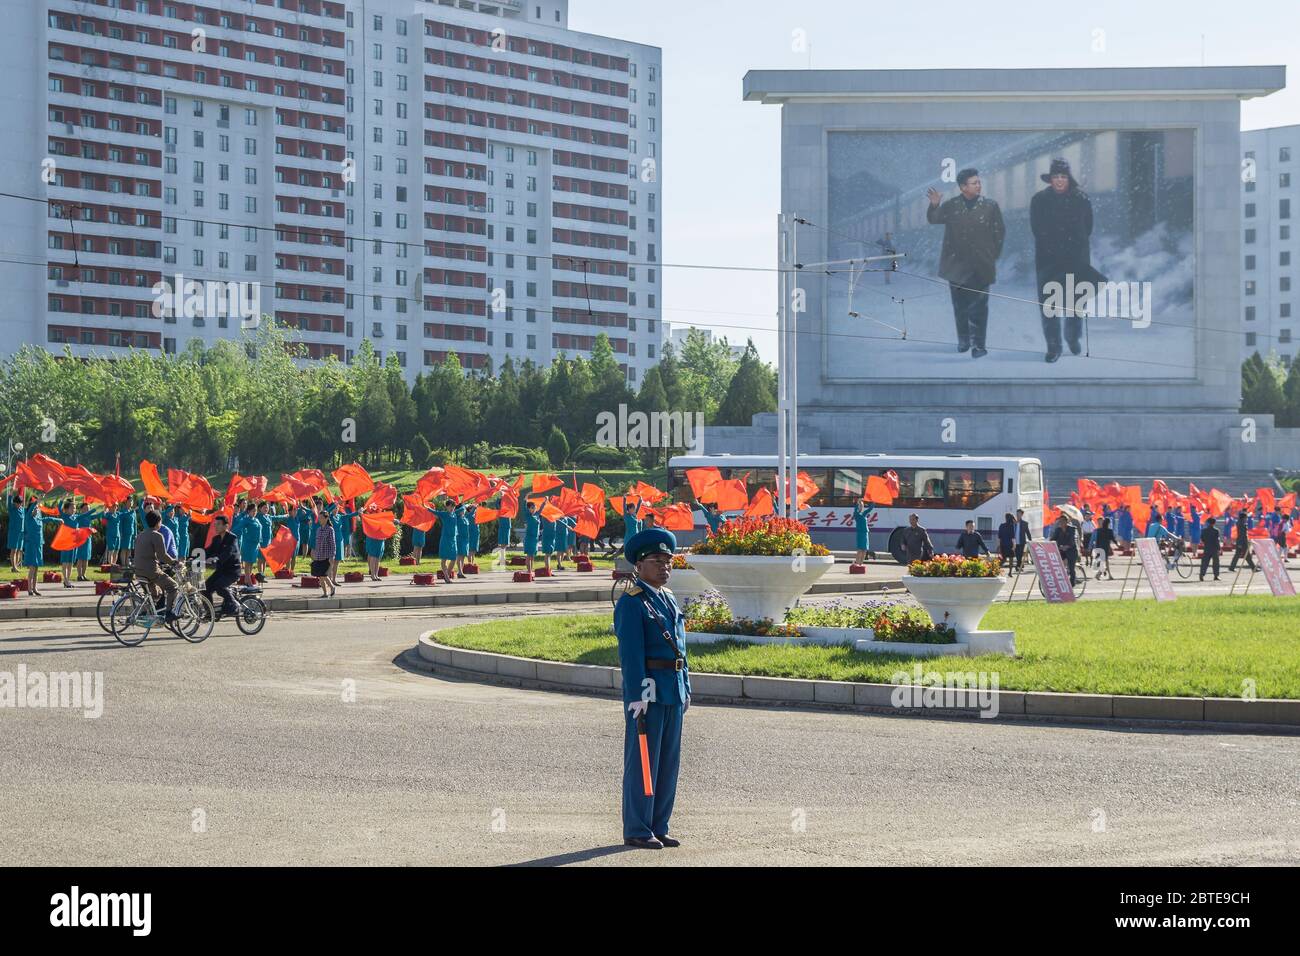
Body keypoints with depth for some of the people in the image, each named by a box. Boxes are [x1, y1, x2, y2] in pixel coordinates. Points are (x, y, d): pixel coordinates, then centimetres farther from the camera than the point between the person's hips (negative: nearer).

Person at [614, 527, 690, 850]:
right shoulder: (632, 603, -10)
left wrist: (686, 689, 17)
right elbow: (631, 653, -16)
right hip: (647, 690, -8)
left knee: (668, 762, 11)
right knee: (642, 761, -3)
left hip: (673, 692, 8)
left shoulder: (669, 599, 17)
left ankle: (659, 827, 18)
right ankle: (637, 831, 3)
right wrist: (638, 696, -21)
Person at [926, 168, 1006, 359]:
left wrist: (993, 256, 2)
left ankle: (979, 344, 0)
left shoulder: (990, 206, 0)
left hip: (980, 267, -2)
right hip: (957, 265, 2)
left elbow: (999, 232, 5)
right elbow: (933, 219, 6)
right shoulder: (951, 206, 3)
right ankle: (963, 340, 22)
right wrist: (934, 205, -14)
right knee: (960, 306, 10)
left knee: (978, 307, -3)